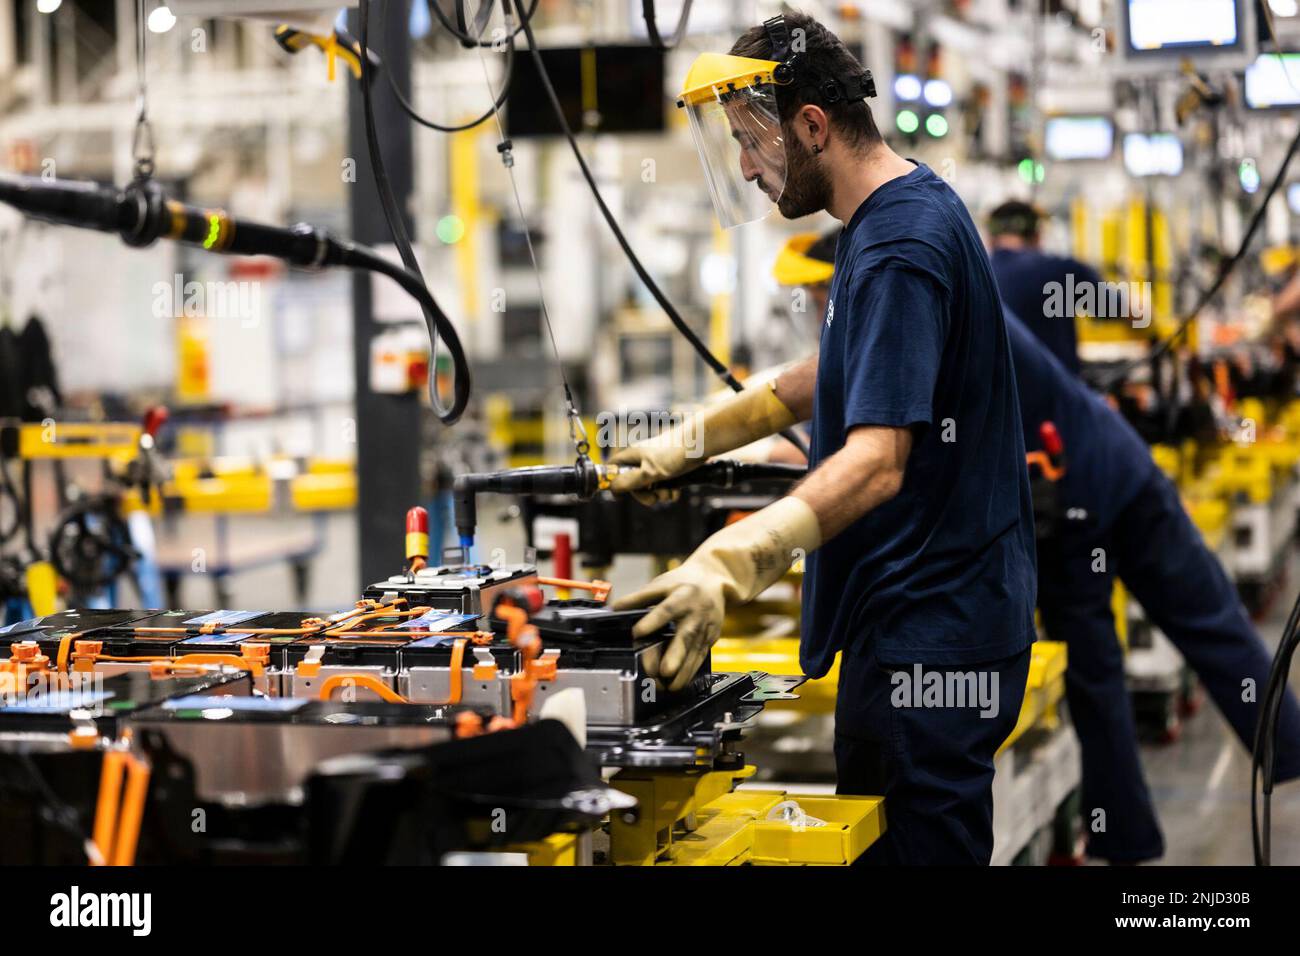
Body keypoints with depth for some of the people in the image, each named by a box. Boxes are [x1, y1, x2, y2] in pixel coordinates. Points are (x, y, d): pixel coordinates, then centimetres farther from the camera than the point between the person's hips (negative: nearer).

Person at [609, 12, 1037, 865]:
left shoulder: (900, 247, -20)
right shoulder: (907, 210, 13)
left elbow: (877, 462, -30)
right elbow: (847, 376, 27)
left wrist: (730, 565, -41)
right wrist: (690, 441, 24)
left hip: (933, 629, -11)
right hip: (909, 610, 11)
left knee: (920, 845, -6)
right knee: (873, 837, 15)